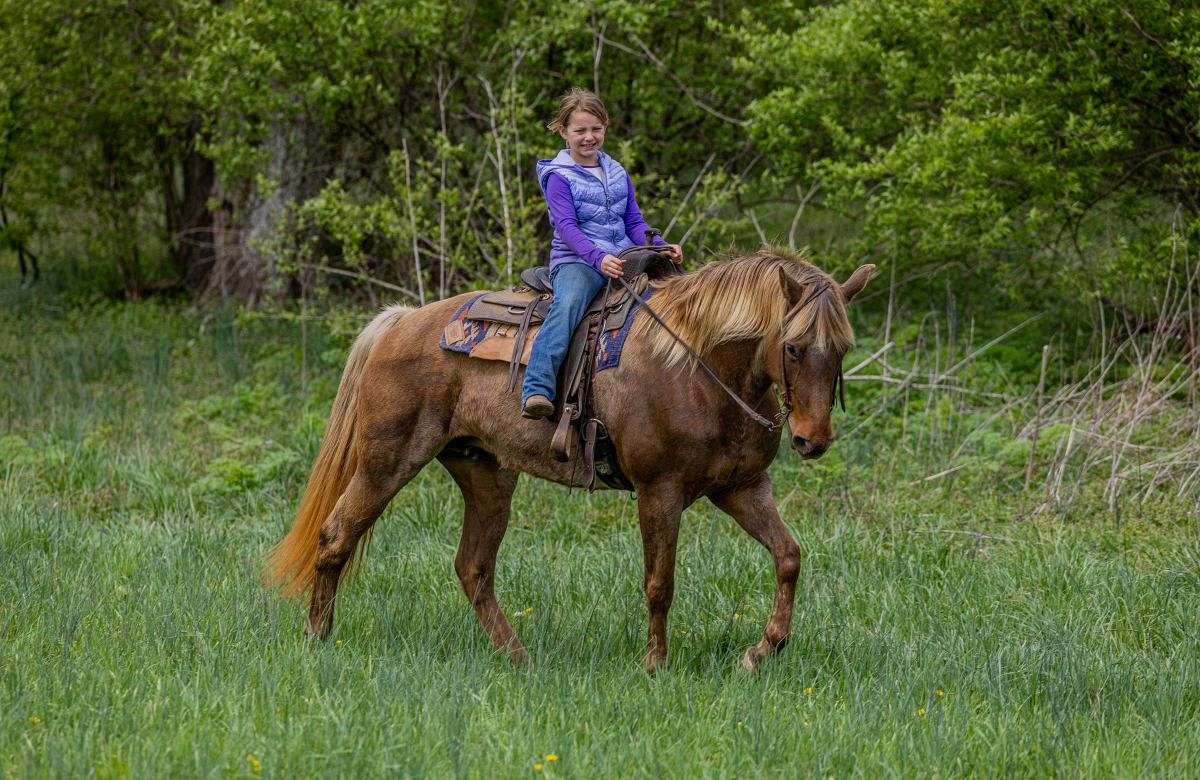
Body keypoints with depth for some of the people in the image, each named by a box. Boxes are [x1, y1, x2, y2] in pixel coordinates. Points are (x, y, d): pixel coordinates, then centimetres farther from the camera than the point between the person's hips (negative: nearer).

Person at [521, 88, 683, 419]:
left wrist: (661, 247, -4)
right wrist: (598, 258, -30)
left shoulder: (617, 173, 19)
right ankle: (536, 390, -50)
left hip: (623, 259, 6)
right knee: (568, 305, -37)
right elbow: (567, 227, -13)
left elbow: (634, 223, 17)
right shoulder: (559, 177, -1)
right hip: (576, 261, -6)